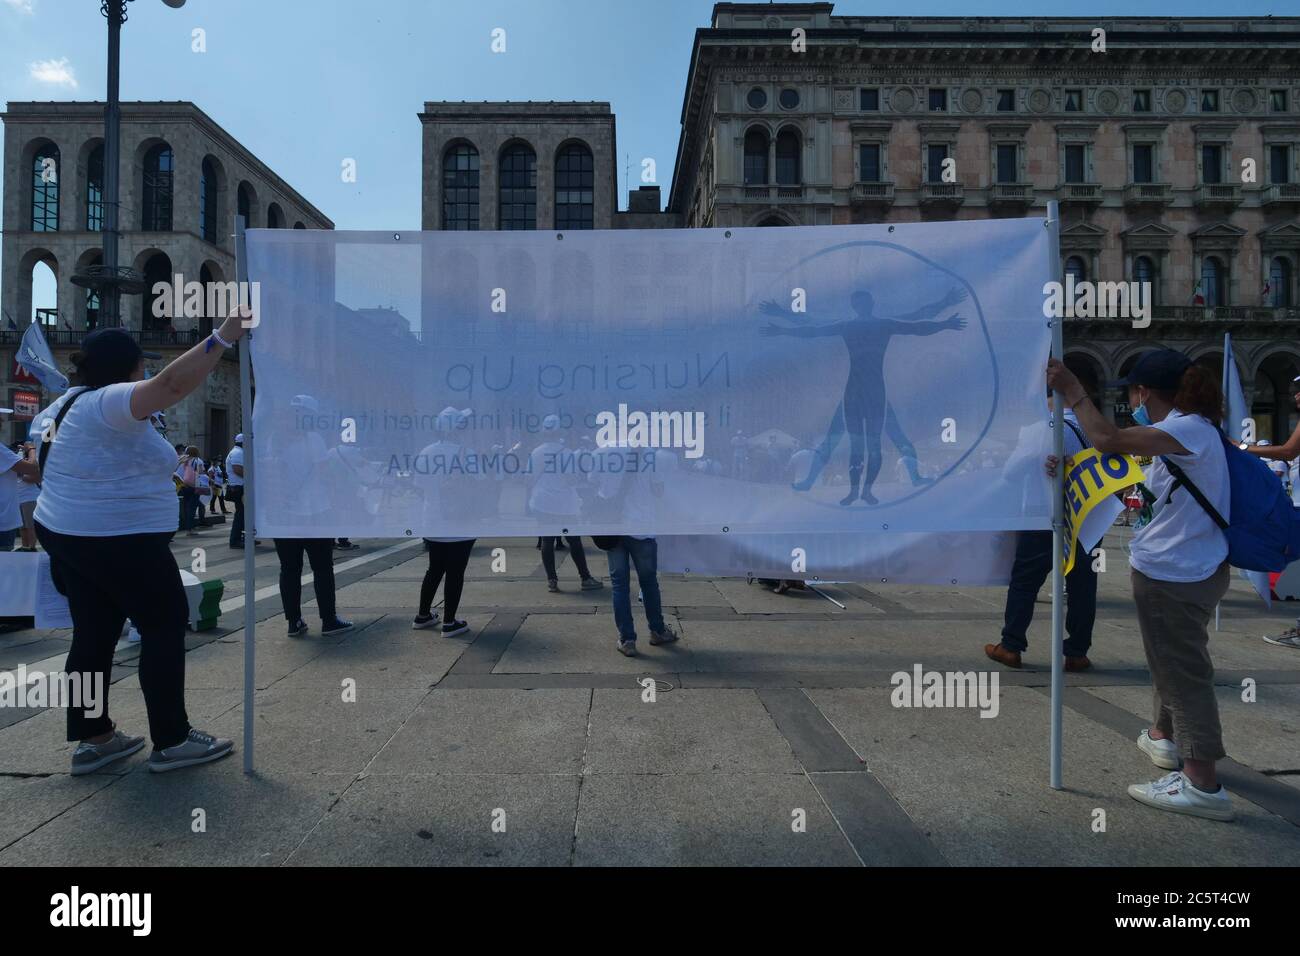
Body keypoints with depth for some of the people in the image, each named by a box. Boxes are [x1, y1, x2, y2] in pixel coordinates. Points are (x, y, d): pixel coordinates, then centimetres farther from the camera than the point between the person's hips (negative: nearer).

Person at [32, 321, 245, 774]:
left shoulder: (70, 403, 13)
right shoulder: (110, 402, -19)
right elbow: (172, 384, -36)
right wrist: (224, 337, -38)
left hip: (66, 534, 10)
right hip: (120, 542, -10)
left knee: (94, 633, 14)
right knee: (165, 626, 0)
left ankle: (93, 738, 22)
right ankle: (172, 740, 7)